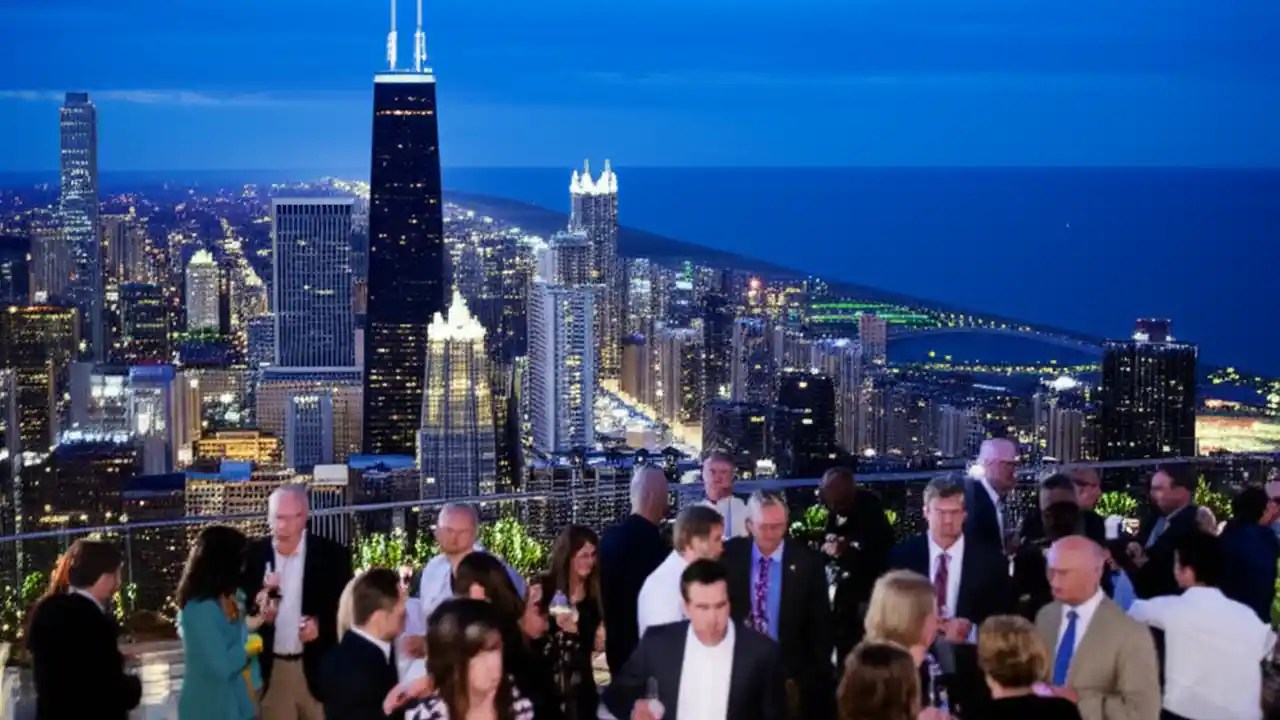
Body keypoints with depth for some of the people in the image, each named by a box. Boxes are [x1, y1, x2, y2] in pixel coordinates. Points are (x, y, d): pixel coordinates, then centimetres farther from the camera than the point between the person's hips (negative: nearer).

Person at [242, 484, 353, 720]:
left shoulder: (332, 555, -4)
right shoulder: (253, 555, 1)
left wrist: (322, 624, -18)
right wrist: (258, 610, -17)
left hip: (319, 668, -1)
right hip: (270, 670, 2)